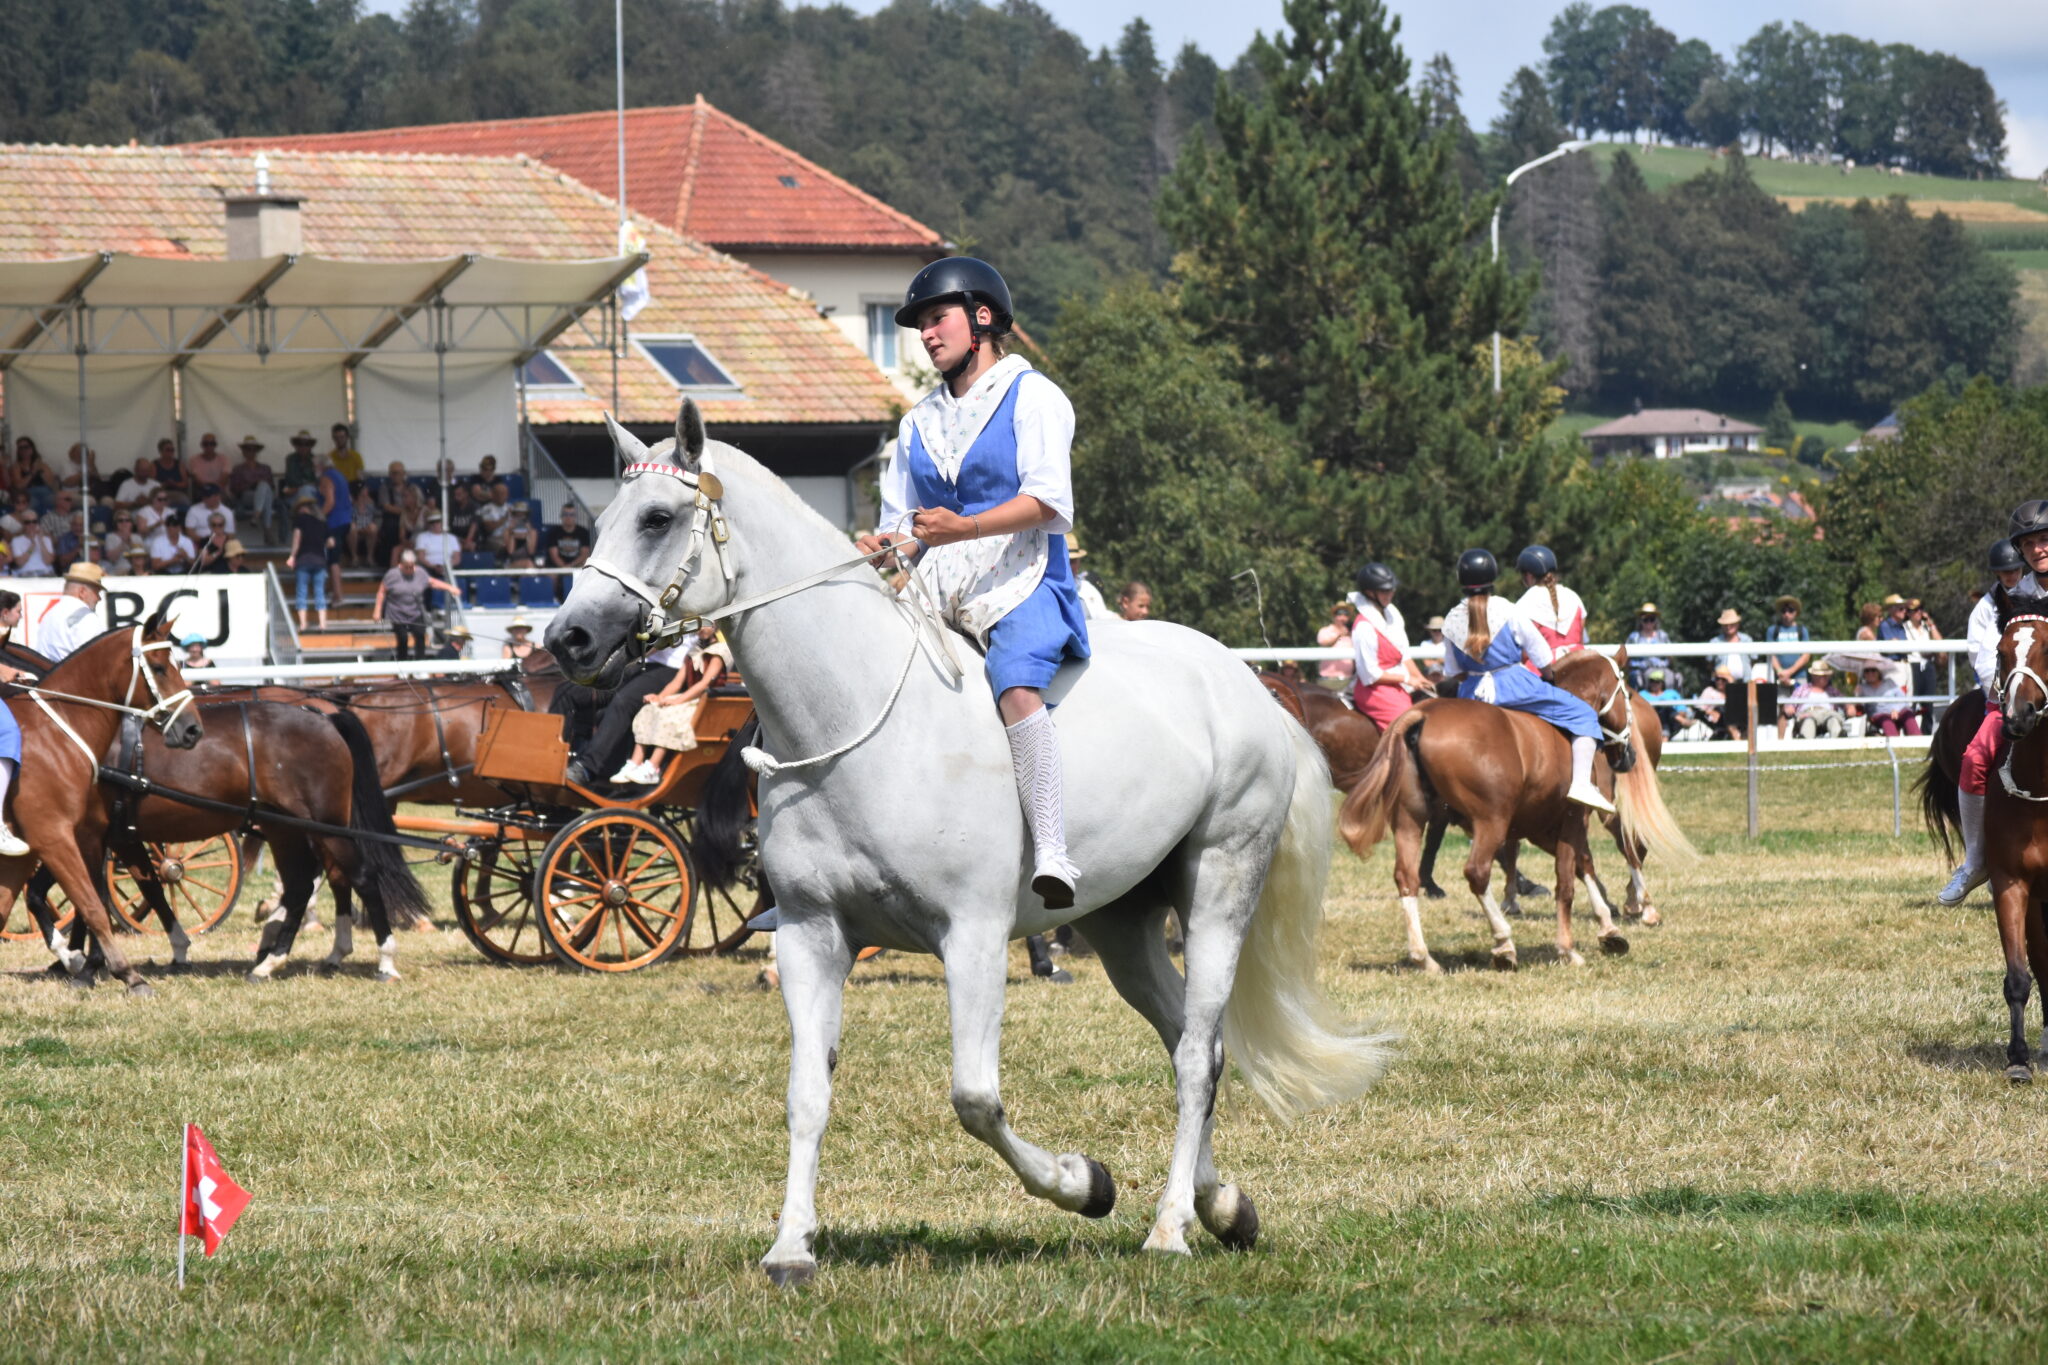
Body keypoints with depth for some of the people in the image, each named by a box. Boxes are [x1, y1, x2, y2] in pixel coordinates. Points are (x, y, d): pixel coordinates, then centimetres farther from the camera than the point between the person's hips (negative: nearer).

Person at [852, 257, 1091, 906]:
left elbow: (1048, 501, -10)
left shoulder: (1031, 396, 3)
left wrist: (962, 528, -23)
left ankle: (1052, 856, -42)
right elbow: (902, 518, 23)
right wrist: (883, 544, -2)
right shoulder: (920, 422, 23)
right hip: (936, 594, 7)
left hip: (1021, 585, -7)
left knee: (1015, 683, -34)